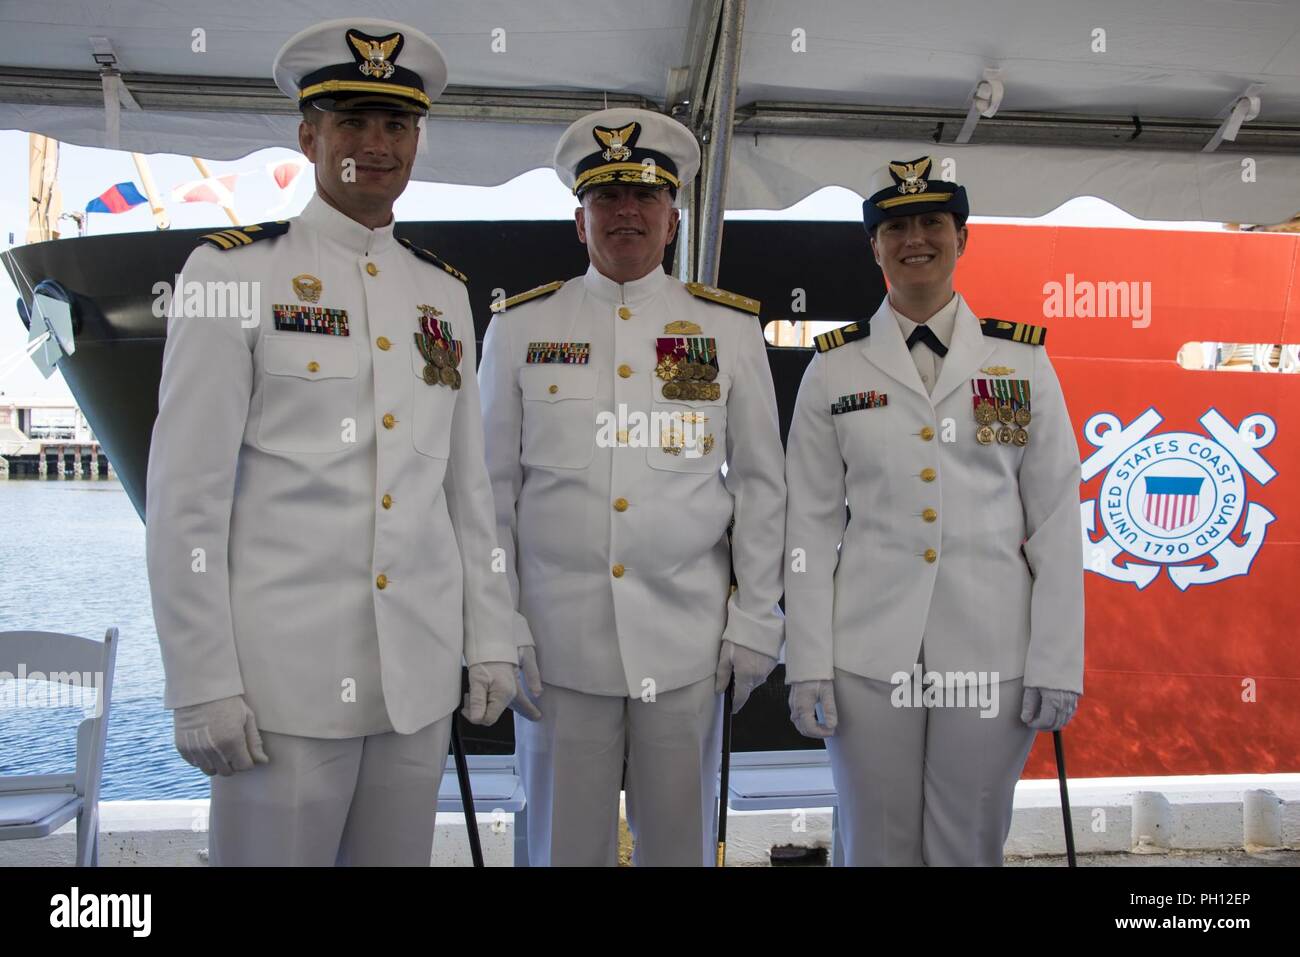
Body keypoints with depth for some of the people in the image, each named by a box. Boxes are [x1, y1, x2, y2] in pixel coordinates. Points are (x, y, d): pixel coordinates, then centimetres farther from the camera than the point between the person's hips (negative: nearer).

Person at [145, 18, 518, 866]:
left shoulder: (445, 292, 11)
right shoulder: (233, 271, -4)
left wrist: (491, 639, 9)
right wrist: (201, 685, -9)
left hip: (423, 674, 5)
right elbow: (185, 494, -7)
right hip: (285, 675, -4)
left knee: (401, 855, 14)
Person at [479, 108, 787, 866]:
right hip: (558, 641, 0)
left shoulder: (731, 328, 5)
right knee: (565, 840, 11)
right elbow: (494, 489, 5)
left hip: (688, 642, 0)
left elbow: (760, 485, 6)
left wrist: (755, 623, 2)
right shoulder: (519, 327, 5)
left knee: (681, 841, 12)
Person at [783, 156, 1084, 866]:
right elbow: (811, 524, 2)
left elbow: (1056, 520, 2)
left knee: (971, 849, 12)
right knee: (877, 849, 12)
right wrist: (807, 664, -3)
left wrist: (1058, 663, -3)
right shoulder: (834, 367, 3)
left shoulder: (1023, 359, 4)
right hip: (868, 654, 0)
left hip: (992, 655, 0)